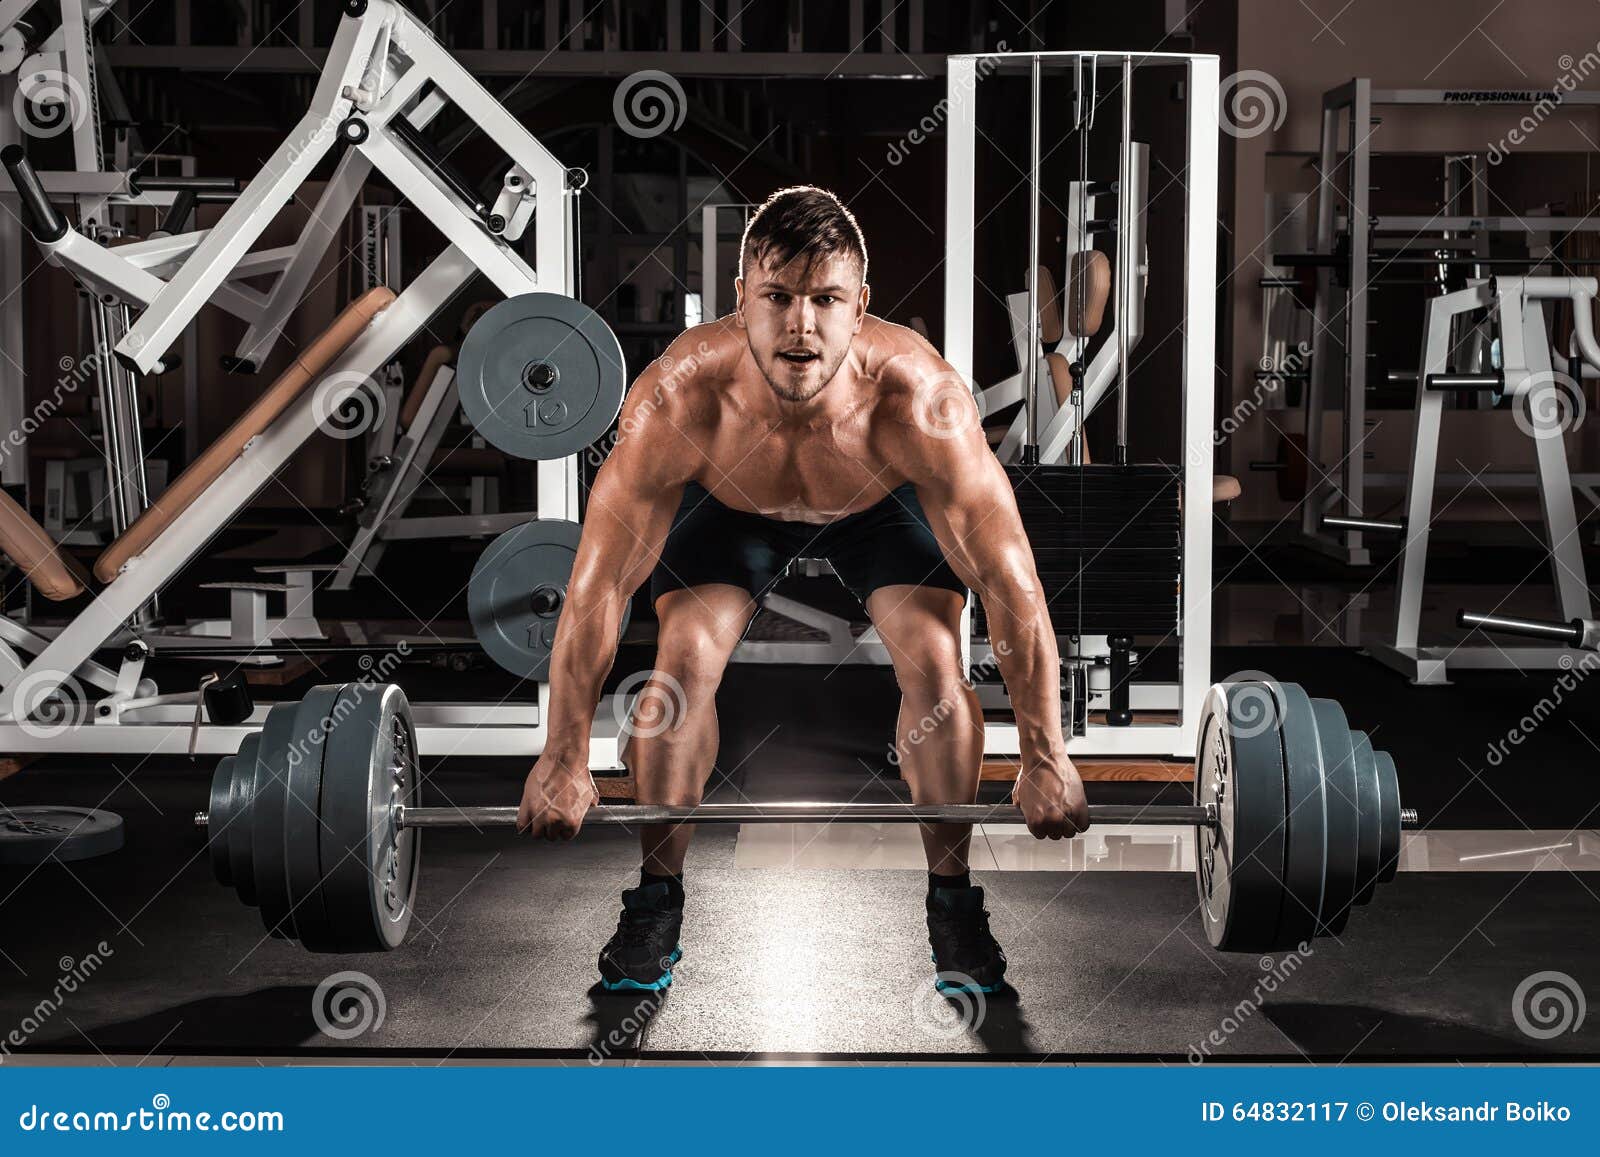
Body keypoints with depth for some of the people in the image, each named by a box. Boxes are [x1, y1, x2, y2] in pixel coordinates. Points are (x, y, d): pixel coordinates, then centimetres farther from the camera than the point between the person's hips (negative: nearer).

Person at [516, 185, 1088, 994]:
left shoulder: (919, 402, -42)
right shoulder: (677, 400, -40)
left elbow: (1010, 585, -32)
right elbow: (598, 585, -30)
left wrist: (1045, 758, -28)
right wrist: (564, 760, -26)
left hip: (884, 505, 0)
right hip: (730, 504, 1)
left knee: (936, 668, -17)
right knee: (682, 667, -16)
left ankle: (952, 901, 4)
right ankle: (656, 904, 4)